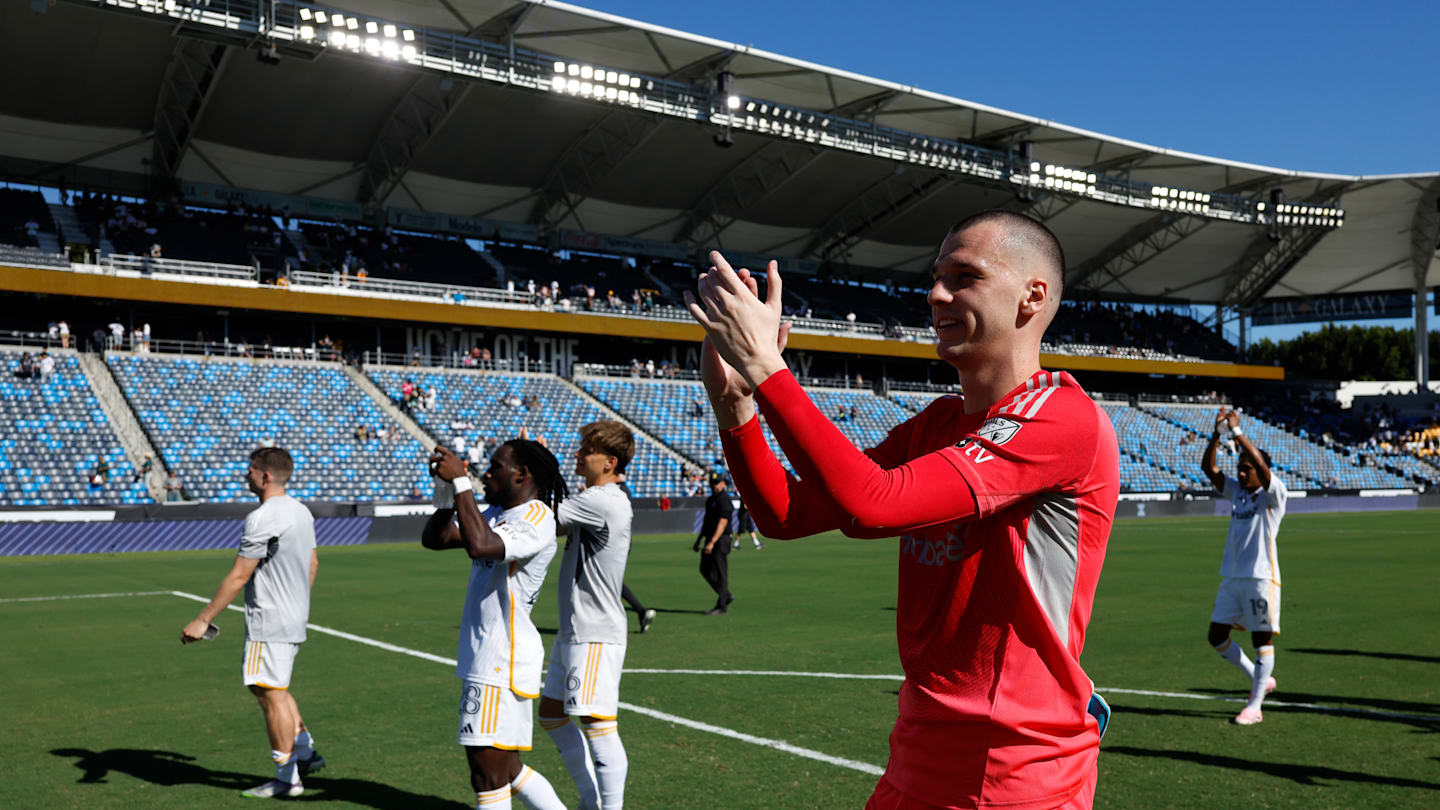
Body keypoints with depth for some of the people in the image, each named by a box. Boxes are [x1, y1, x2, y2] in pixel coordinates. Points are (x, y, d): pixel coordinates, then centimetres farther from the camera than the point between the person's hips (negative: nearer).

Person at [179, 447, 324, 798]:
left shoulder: (262, 519, -19)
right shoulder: (301, 511, 9)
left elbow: (238, 576, -21)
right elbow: (312, 564, 19)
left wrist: (203, 620, -17)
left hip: (268, 624, -9)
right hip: (294, 619, 9)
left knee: (272, 695, 0)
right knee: (274, 690, 21)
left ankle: (287, 779, 8)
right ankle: (305, 752, 23)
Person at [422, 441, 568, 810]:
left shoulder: (536, 517, -14)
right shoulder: (495, 514, 15)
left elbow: (480, 545, -30)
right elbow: (434, 539, 15)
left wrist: (460, 482, -23)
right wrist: (446, 488, 1)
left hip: (502, 666, -10)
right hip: (484, 661, 10)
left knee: (488, 773, -4)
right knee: (507, 769, 17)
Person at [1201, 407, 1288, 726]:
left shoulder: (1273, 496, -7)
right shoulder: (1237, 492, 11)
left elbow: (1262, 466, -25)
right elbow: (1208, 467, 3)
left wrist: (1237, 431, -24)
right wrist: (1217, 434, -9)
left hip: (1260, 578, -7)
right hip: (1231, 577, 7)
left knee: (1262, 639, 0)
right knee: (1217, 636, 8)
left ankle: (1254, 706, 5)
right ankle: (1260, 679, 26)